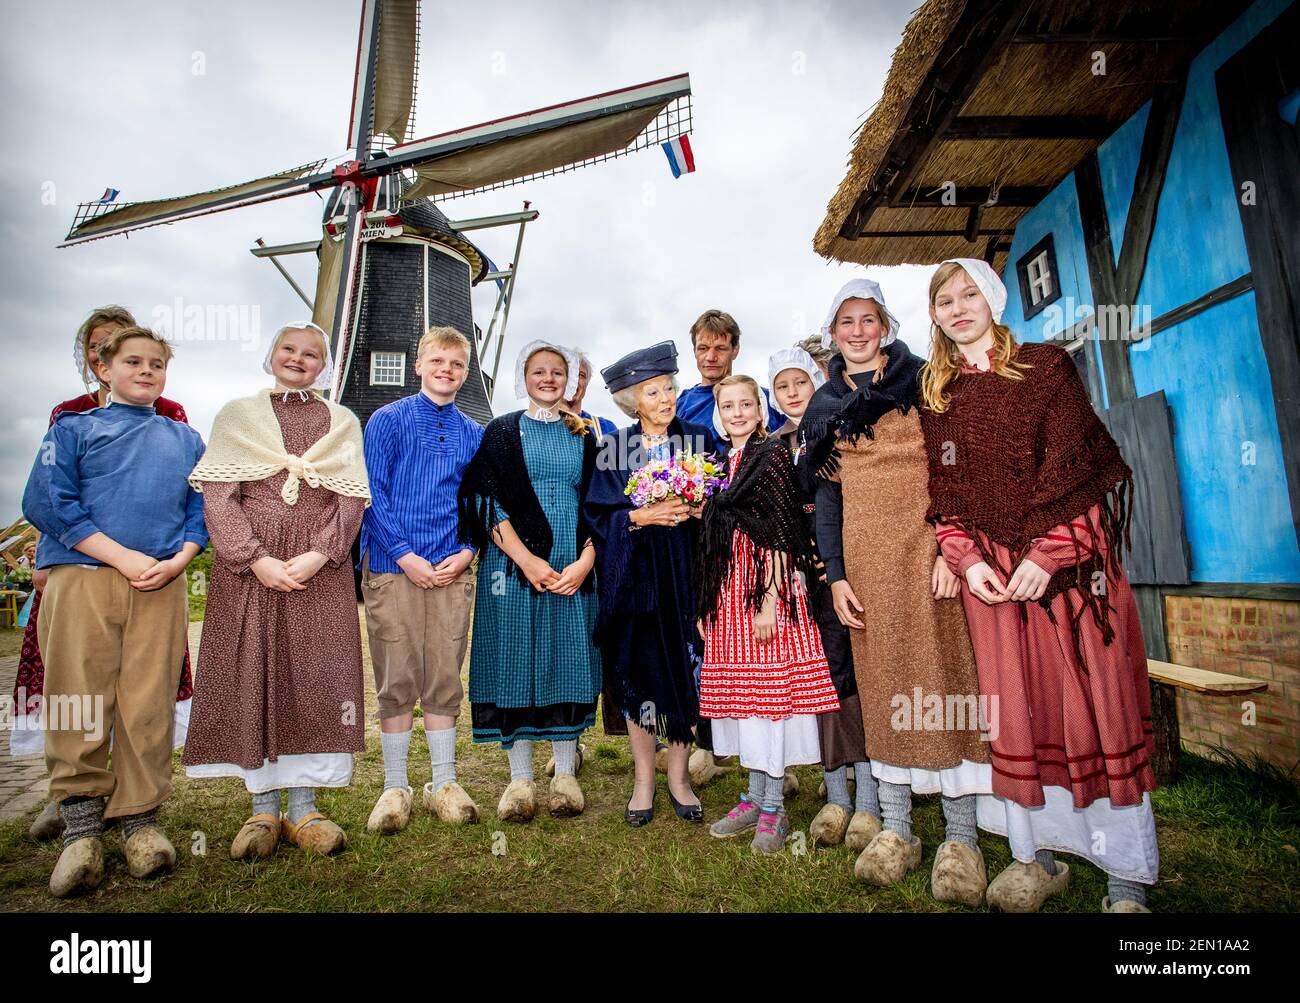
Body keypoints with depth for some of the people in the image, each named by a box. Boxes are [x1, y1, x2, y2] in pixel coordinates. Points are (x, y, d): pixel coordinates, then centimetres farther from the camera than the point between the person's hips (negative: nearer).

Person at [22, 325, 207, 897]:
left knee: (149, 705, 0)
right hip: (82, 576, -1)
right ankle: (81, 831, 7)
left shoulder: (187, 441, 20)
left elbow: (202, 510, 14)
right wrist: (121, 556, -10)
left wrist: (175, 562, -5)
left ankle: (140, 821, 9)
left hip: (162, 587, 1)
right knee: (79, 703, -3)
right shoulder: (74, 429, 13)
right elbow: (46, 502, 0)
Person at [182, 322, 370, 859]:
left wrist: (318, 555, -12)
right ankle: (262, 809, 13)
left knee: (316, 678, -1)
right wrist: (257, 559, -12)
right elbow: (217, 495, 2)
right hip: (247, 566, 0)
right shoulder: (237, 414, 12)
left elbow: (351, 500, 3)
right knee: (252, 676, 1)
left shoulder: (342, 422, 14)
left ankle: (303, 807, 10)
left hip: (321, 569, 0)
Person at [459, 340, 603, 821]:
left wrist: (584, 562, -7)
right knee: (515, 660, 1)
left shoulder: (584, 435, 13)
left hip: (572, 568, 2)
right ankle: (520, 779, 14)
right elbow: (489, 500, -2)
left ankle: (565, 775, 17)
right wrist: (526, 560, -13)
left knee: (568, 660, 5)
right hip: (513, 564, -1)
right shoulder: (502, 431, 7)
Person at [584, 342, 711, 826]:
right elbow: (597, 514, -2)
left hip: (685, 572, 1)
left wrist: (698, 509, -14)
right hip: (633, 573, 0)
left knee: (685, 668, 2)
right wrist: (644, 516, -16)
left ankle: (678, 774, 20)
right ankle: (643, 779, 19)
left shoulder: (699, 440, 6)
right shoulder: (614, 449, 3)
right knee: (639, 672, 4)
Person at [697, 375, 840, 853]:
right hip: (729, 586, 7)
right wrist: (706, 606, 13)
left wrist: (769, 601, -17)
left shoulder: (772, 454, -4)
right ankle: (755, 797, 25)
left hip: (766, 584, -7)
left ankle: (773, 807, 13)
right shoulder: (722, 464, 15)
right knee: (742, 686, 12)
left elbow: (781, 535, -11)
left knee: (769, 684, -1)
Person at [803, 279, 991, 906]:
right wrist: (835, 576, 4)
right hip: (865, 557, 3)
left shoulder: (921, 381, 7)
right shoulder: (824, 408, 15)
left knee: (943, 675, -2)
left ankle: (961, 837, 9)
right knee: (881, 683, 5)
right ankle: (896, 829, 15)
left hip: (927, 545, -2)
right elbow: (826, 496, 12)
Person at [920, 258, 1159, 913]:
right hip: (989, 568, 3)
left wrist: (1048, 555, -16)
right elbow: (941, 487, 6)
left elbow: (1073, 465, -6)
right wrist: (965, 558, -8)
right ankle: (1039, 856, 18)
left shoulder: (1045, 367, 2)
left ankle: (1128, 875, 12)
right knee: (1014, 706, 5)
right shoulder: (936, 396, 11)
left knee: (1091, 697, 0)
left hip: (1068, 557, -2)